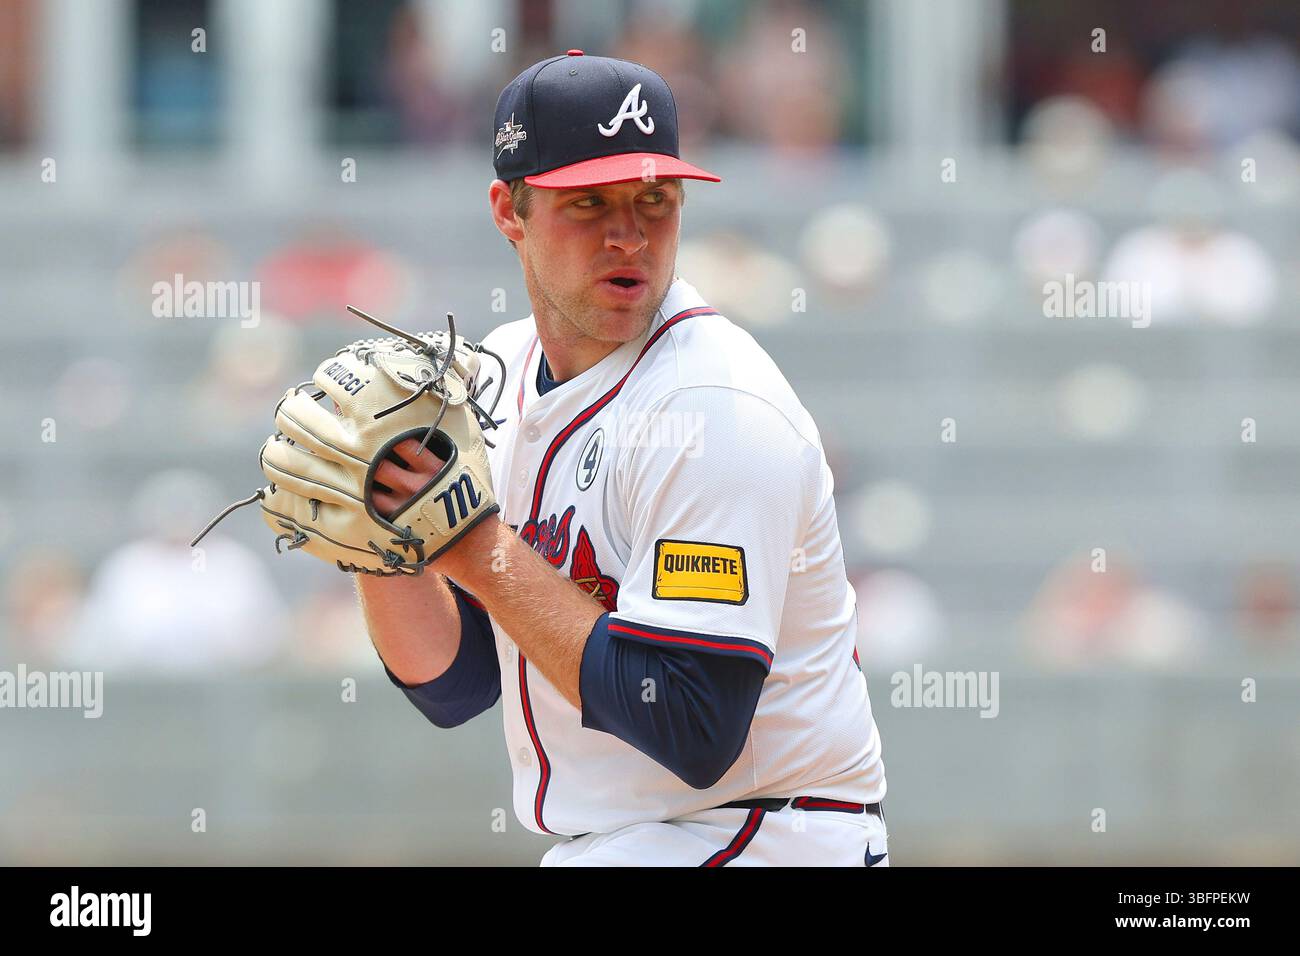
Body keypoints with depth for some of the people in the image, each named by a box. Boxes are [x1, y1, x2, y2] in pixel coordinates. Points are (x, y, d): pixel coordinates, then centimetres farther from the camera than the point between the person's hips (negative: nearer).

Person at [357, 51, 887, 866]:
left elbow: (694, 734, -23)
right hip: (601, 845, 8)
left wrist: (483, 552, -19)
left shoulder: (716, 408, -17)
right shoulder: (499, 374, 7)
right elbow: (455, 687, 10)